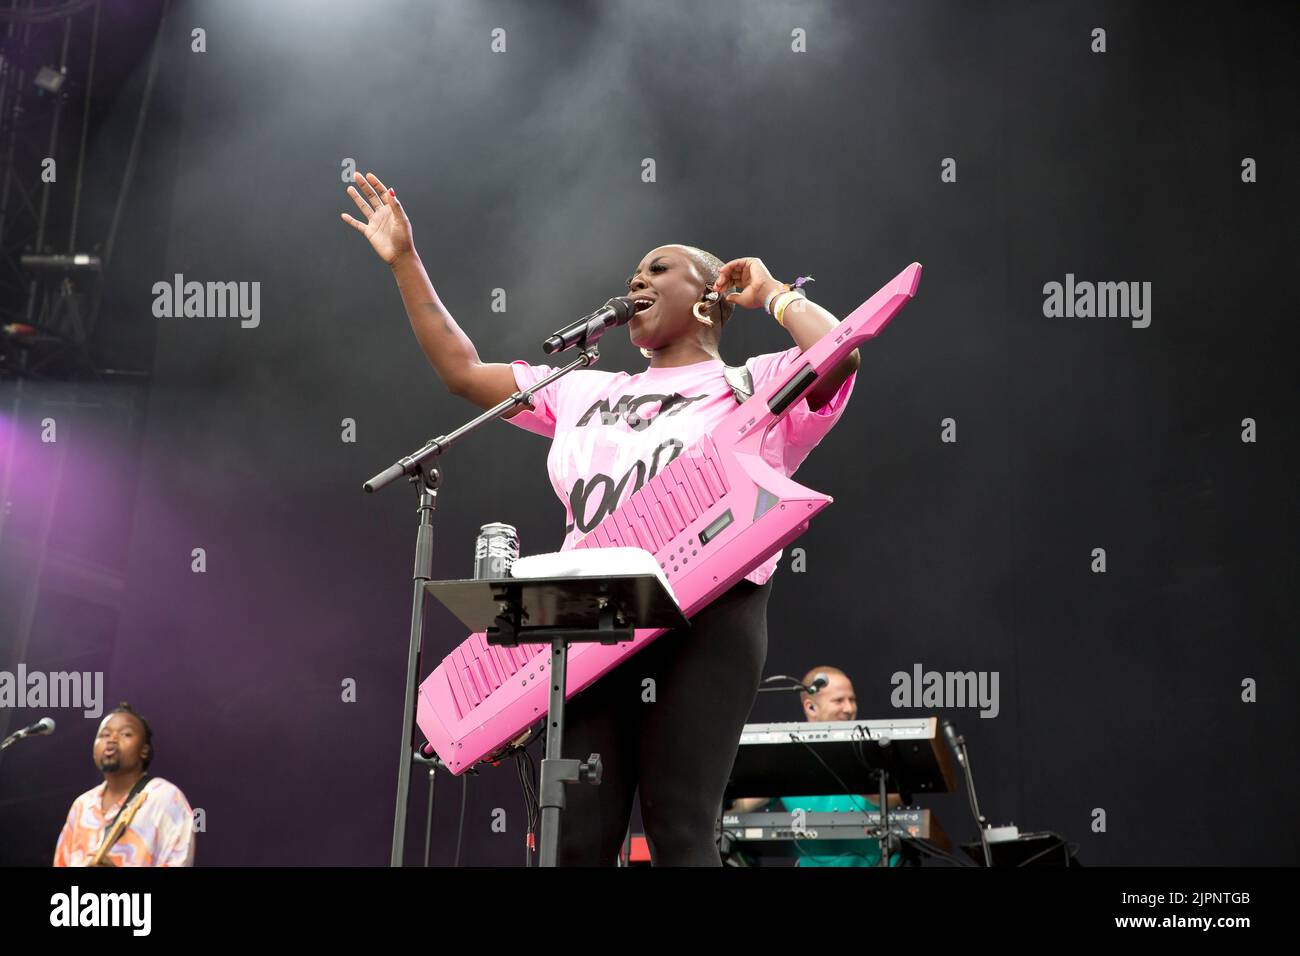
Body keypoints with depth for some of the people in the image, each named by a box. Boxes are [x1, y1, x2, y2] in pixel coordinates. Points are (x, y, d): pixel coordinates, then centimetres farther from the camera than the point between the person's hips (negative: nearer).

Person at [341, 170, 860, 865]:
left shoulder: (751, 384, 8)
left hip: (705, 619, -5)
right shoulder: (585, 394, 24)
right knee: (579, 835, 0)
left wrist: (770, 294, 6)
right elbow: (462, 371, 27)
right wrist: (404, 261, 26)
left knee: (679, 829, -8)